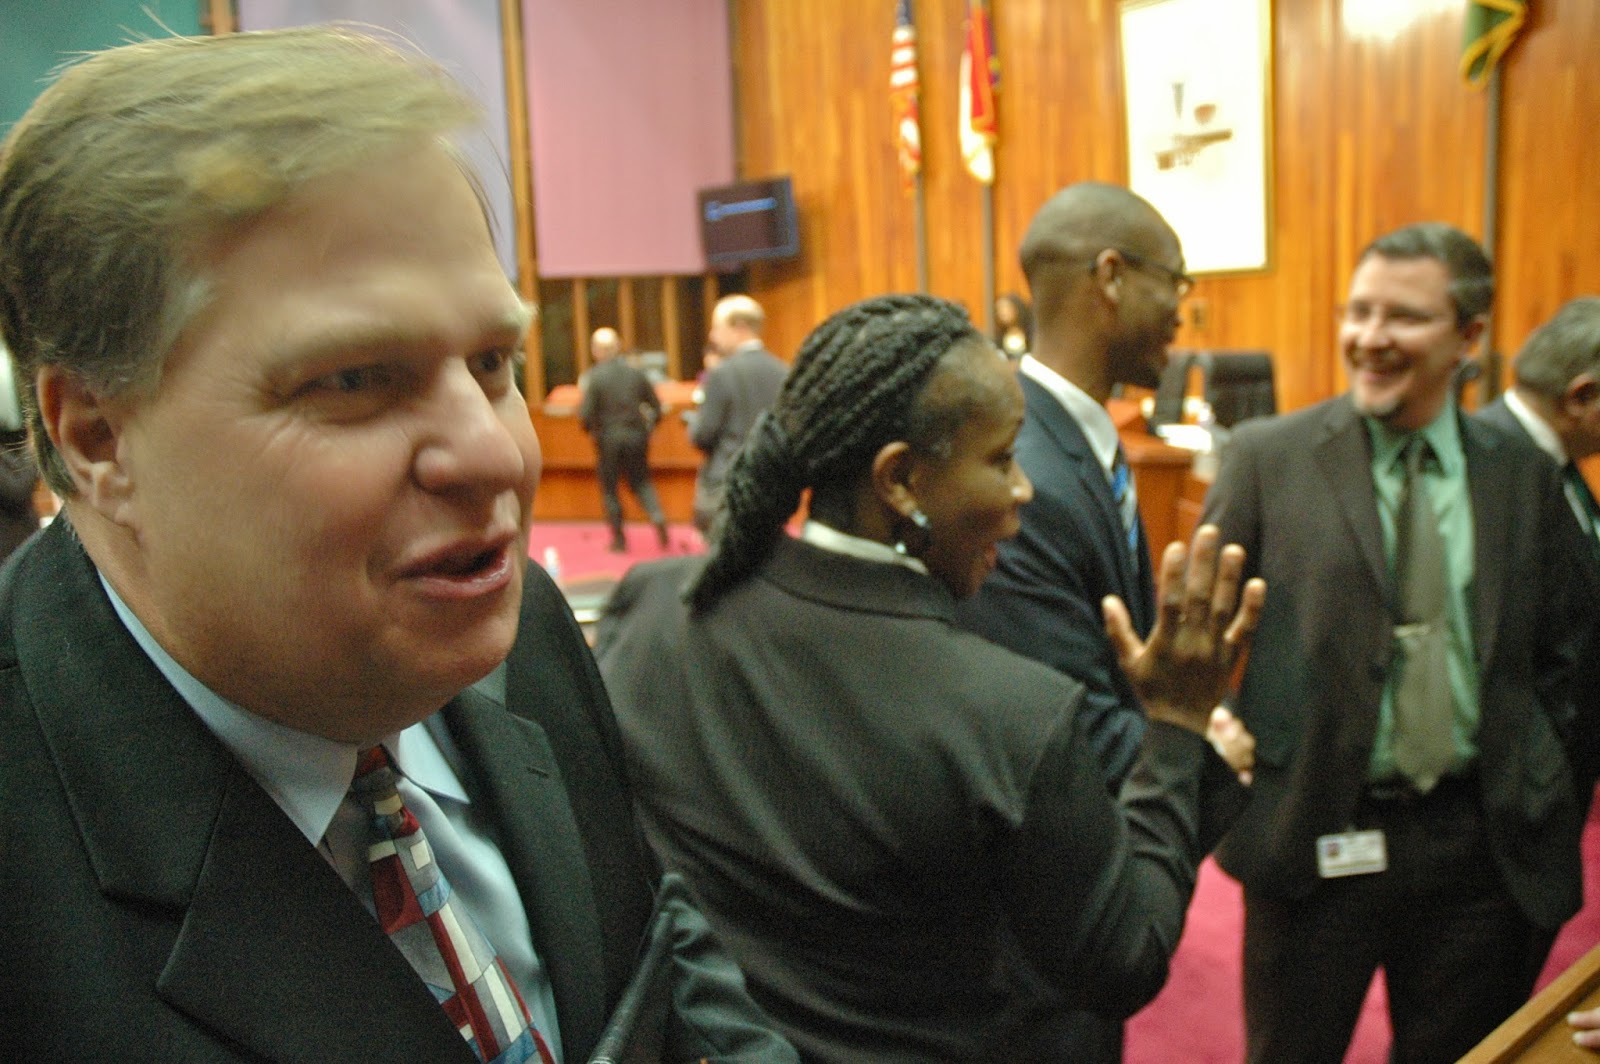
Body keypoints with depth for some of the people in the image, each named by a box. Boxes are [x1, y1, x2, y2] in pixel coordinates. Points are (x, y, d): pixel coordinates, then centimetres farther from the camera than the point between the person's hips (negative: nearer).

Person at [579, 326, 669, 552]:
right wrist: (648, 426, 18)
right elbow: (656, 405, 3)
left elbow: (586, 415, -14)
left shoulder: (595, 377, -11)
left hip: (608, 439, -3)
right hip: (636, 436, 3)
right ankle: (657, 516, -8)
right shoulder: (636, 373, -1)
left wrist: (591, 428, 7)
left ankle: (619, 539, 12)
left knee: (609, 488, 10)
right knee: (641, 481, 17)